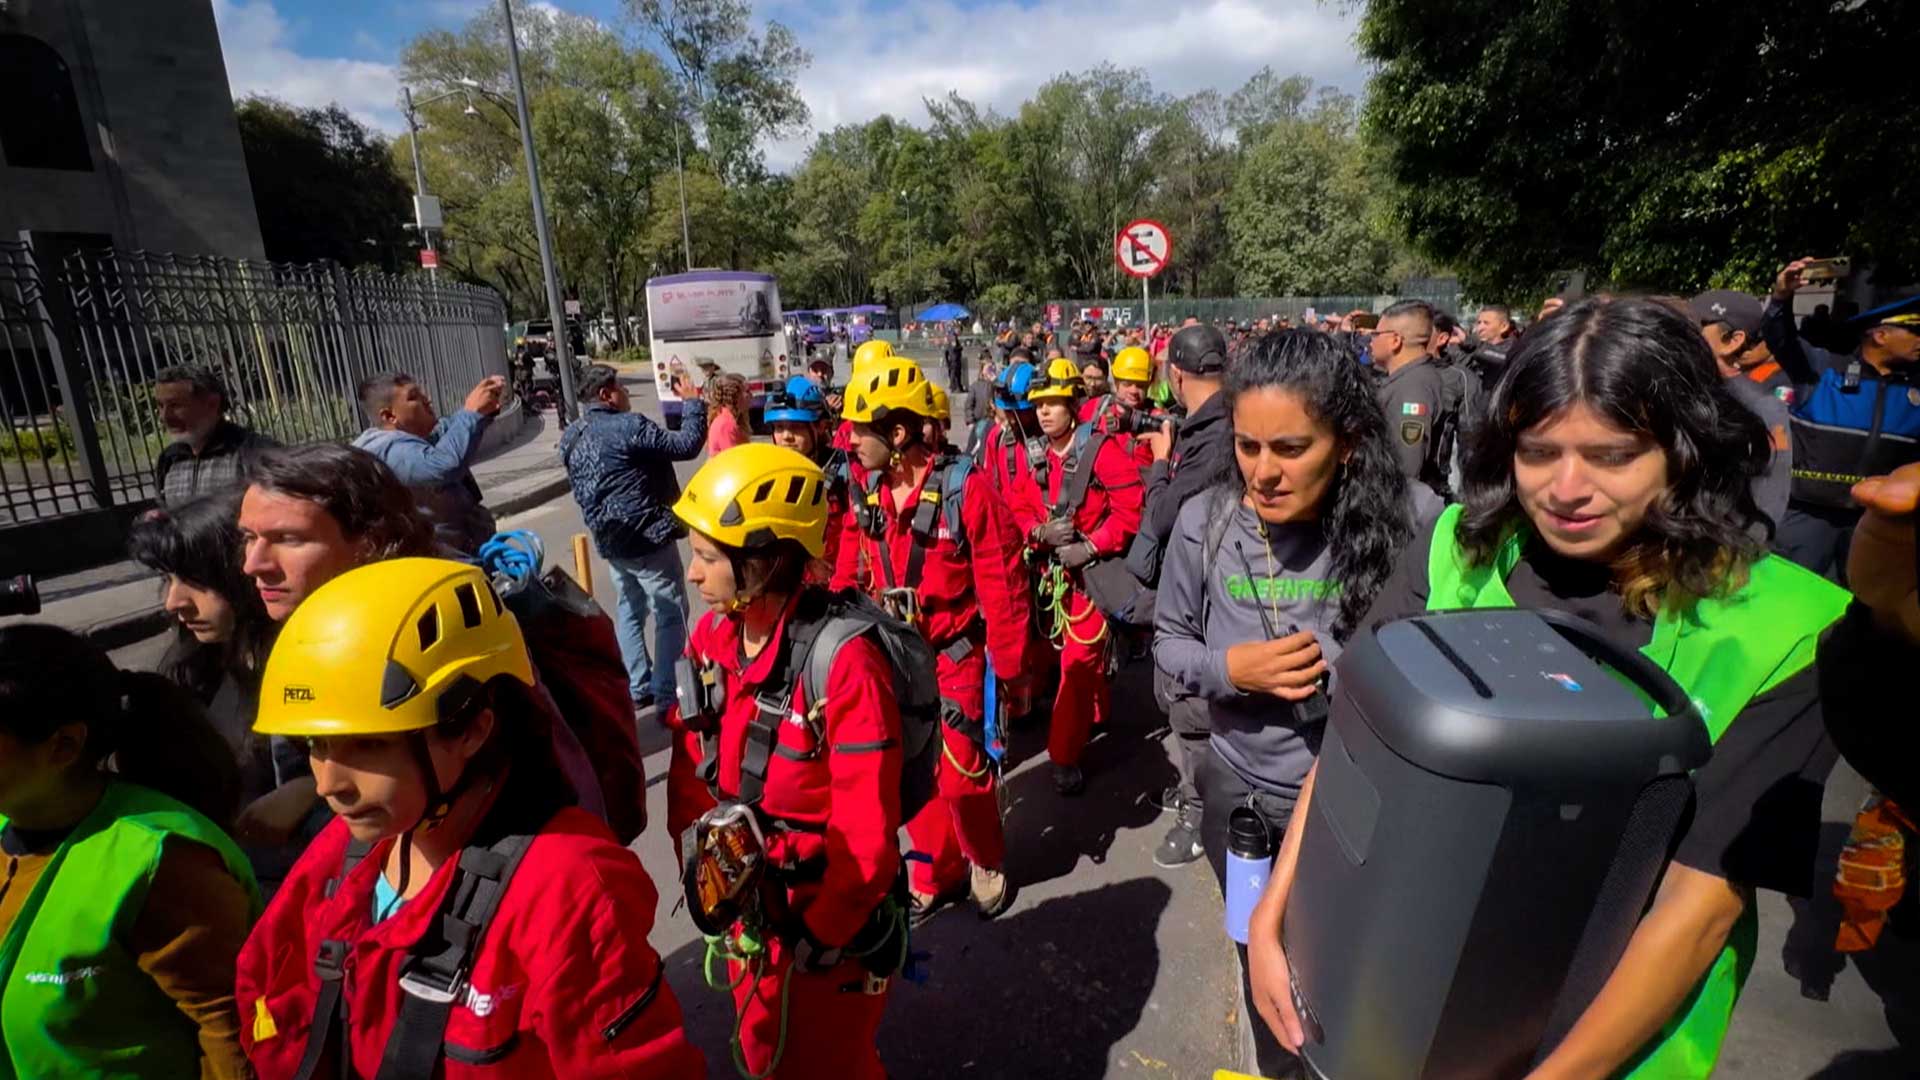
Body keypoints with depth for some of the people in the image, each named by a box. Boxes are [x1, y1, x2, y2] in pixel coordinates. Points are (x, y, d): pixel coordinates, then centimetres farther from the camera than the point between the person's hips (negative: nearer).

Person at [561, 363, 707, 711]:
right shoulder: (628, 426, -18)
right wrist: (693, 401, -8)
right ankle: (667, 696, 4)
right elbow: (687, 445, -18)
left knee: (629, 613, 18)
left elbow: (580, 491, 17)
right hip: (649, 538, -8)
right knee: (671, 616, 1)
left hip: (611, 541, 8)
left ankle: (637, 689, 25)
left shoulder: (571, 438, 8)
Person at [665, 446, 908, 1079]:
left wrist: (819, 937, -15)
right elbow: (690, 772, 2)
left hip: (832, 912, -6)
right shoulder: (711, 636, -9)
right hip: (745, 899, 6)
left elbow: (867, 835, -24)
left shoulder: (843, 662, -30)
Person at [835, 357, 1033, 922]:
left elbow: (1002, 582, -15)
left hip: (955, 657, -5)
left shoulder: (966, 489, -19)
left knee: (962, 773, 2)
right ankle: (937, 871, 36)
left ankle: (987, 864, 33)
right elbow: (851, 572, 10)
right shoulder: (868, 494, -1)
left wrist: (1008, 664, -12)